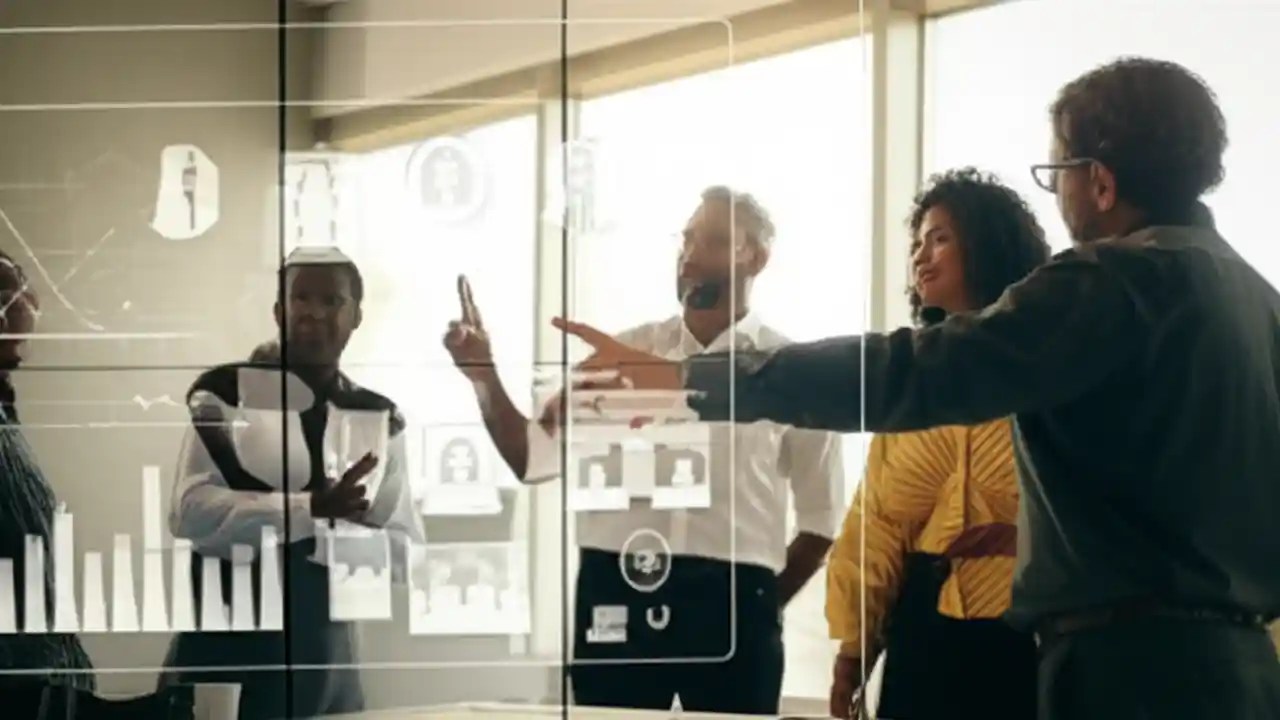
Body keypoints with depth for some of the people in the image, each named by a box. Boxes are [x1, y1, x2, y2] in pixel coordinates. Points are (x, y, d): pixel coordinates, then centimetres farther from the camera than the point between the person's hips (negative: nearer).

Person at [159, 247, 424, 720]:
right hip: (223, 647, -3)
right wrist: (310, 508, -21)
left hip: (325, 653, 3)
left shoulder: (379, 420, 7)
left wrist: (322, 536, -14)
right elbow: (192, 512, -12)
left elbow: (404, 552, 2)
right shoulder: (227, 392, -1)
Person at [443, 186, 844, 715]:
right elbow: (533, 458, 4)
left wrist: (764, 604, 8)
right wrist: (485, 379, -9)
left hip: (732, 602, -2)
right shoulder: (621, 353, 9)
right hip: (616, 593, 2)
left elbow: (821, 518, 9)